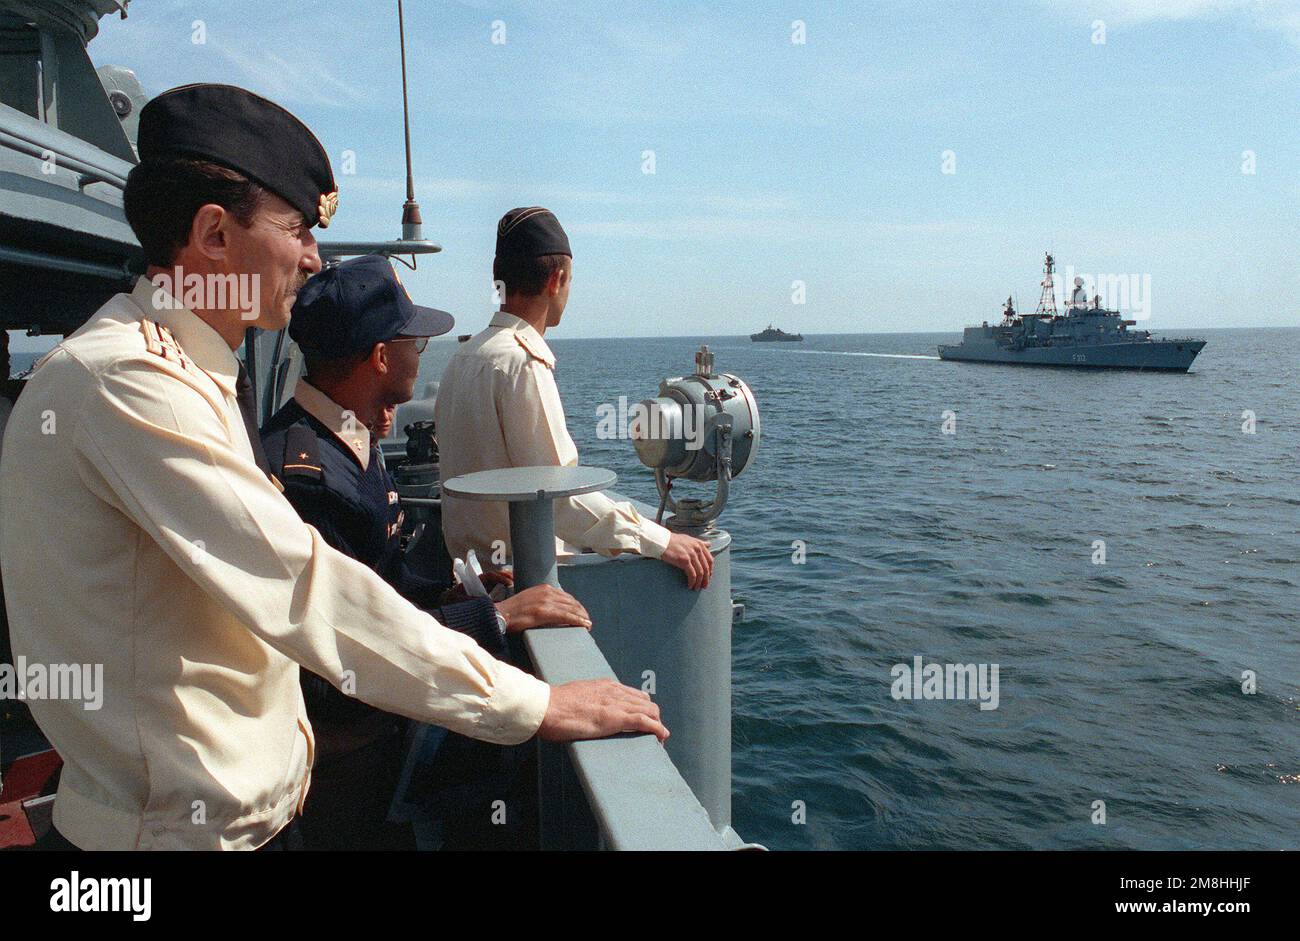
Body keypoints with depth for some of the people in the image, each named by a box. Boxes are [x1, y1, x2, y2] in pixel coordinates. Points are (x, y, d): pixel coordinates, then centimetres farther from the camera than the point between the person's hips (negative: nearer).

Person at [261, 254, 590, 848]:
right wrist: (498, 616, -26)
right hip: (338, 749, -9)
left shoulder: (355, 443, 5)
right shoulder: (301, 471, -28)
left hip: (378, 725, 9)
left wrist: (461, 593, -5)